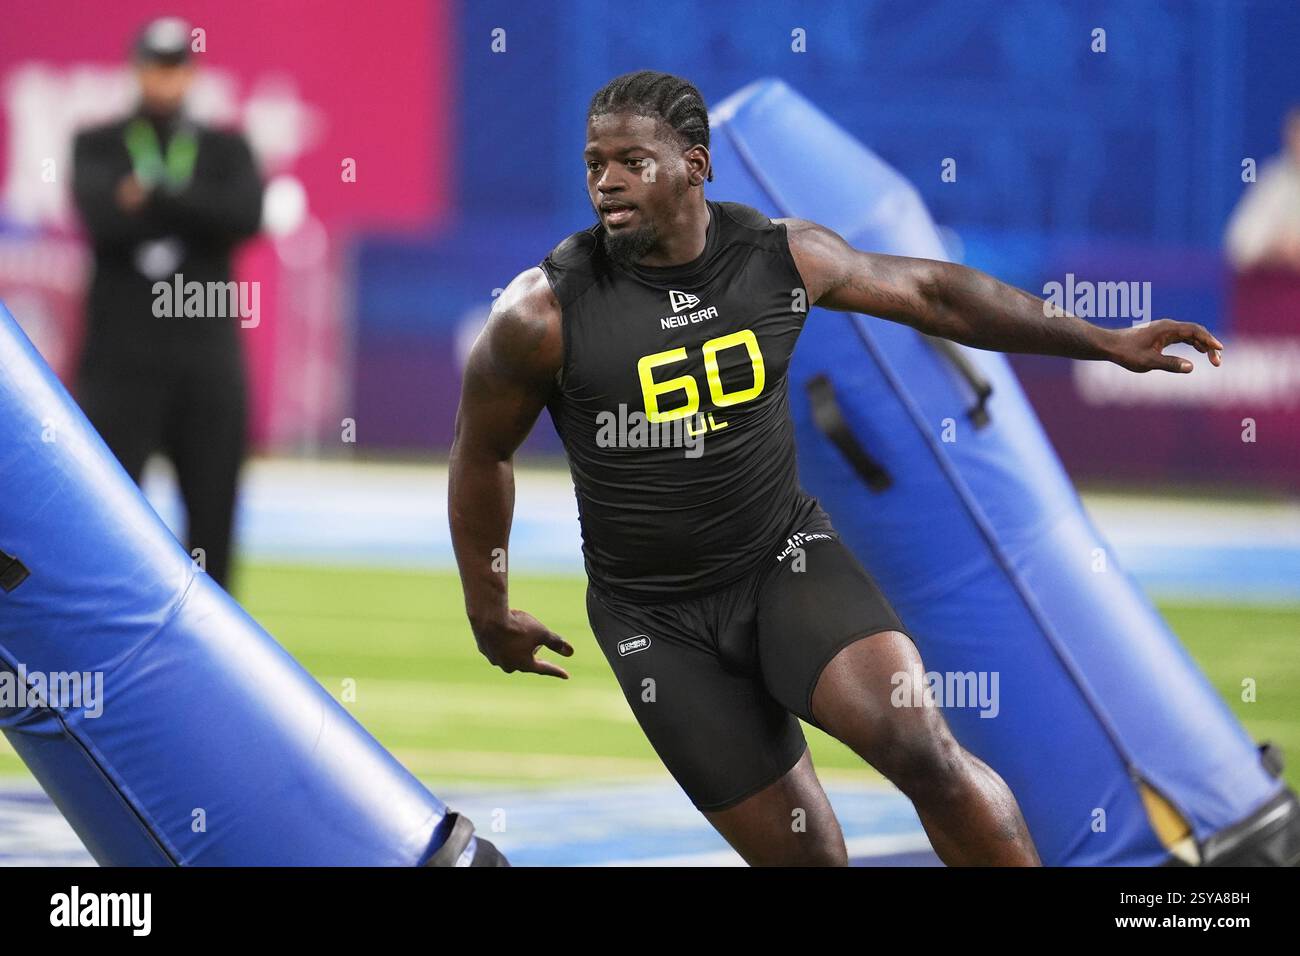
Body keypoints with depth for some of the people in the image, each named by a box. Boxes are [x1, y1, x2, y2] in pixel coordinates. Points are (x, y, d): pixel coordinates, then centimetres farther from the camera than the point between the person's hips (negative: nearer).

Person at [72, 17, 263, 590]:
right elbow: (103, 220, -12)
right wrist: (192, 212, -8)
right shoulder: (97, 146, 6)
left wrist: (153, 196, -13)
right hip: (122, 362, -2)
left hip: (207, 363, 2)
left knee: (213, 504, 3)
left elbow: (245, 217, -9)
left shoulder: (226, 150, 10)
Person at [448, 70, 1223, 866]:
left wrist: (1108, 344, 11)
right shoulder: (544, 313, -16)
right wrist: (488, 613, 11)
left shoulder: (782, 256, -7)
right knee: (804, 855, -2)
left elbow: (931, 292, 8)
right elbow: (482, 451, 1)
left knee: (922, 748, -24)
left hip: (787, 560, 1)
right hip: (656, 619, -1)